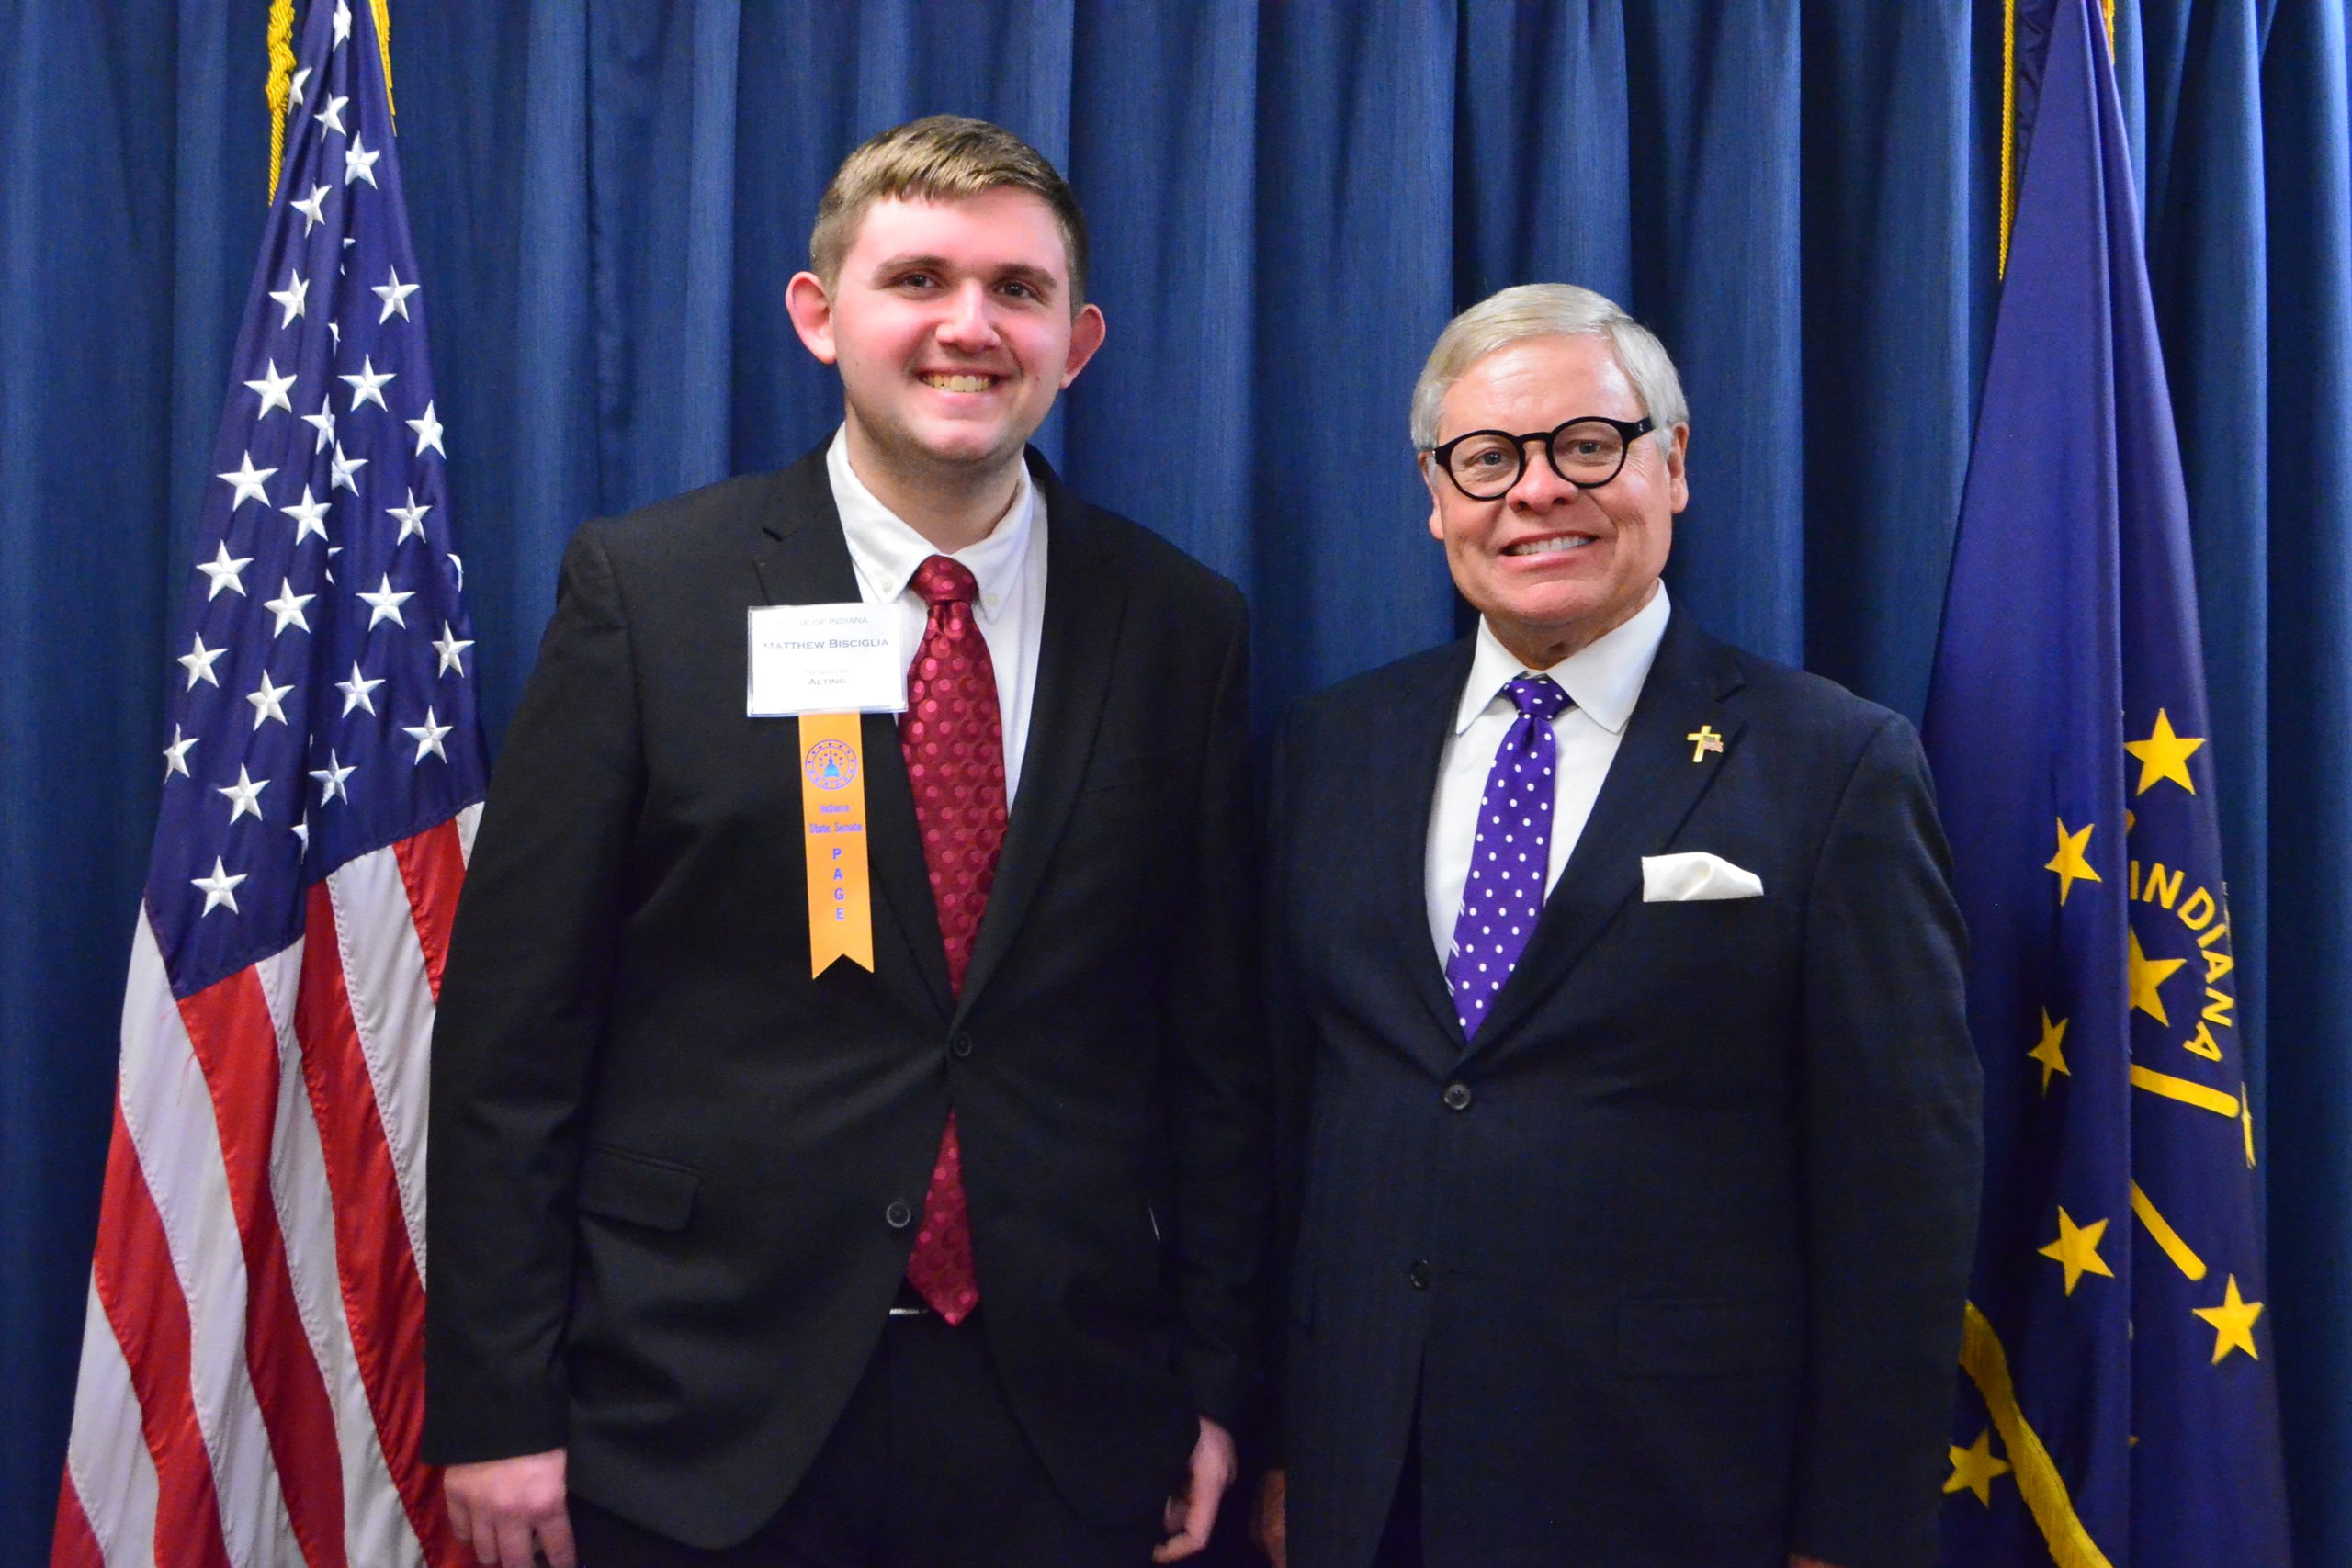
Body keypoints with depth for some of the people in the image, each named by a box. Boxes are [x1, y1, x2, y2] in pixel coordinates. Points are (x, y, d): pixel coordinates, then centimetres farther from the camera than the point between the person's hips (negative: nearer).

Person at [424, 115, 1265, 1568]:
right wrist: (498, 1405, -6)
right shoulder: (645, 588, -4)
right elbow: (514, 1024, -5)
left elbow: (1219, 1039, 5)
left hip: (1059, 1421, 2)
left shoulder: (1181, 626, 2)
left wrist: (1214, 1388, 5)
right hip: (701, 1415, -1)